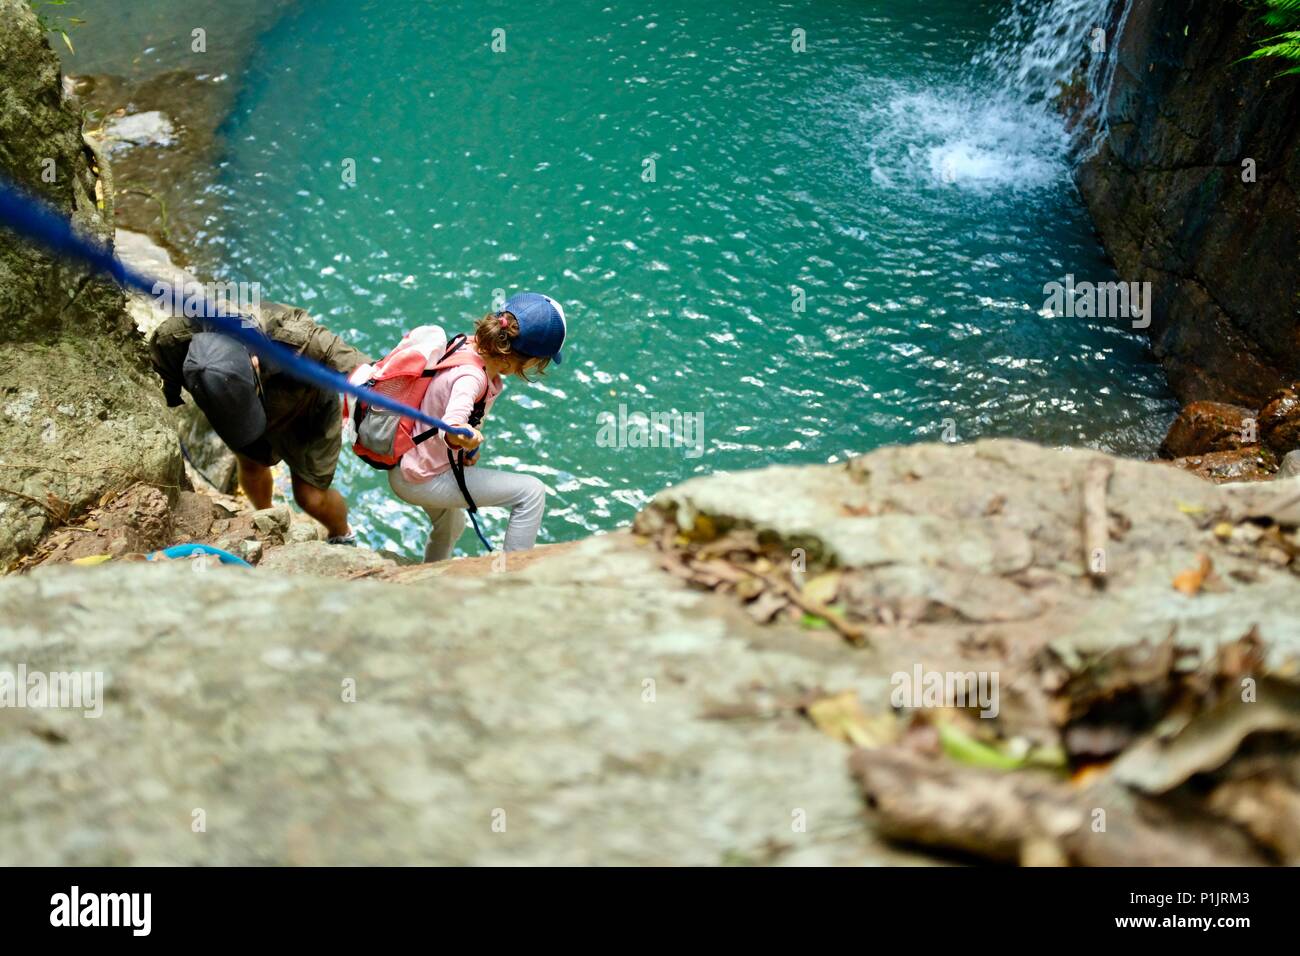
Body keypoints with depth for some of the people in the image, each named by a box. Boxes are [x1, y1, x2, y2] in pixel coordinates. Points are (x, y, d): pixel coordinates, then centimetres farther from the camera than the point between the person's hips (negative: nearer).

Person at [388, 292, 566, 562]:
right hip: (423, 482, -10)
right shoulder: (472, 377, -30)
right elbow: (449, 427, -48)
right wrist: (461, 436, -70)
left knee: (451, 526, 38)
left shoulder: (469, 345, -5)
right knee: (532, 492, -14)